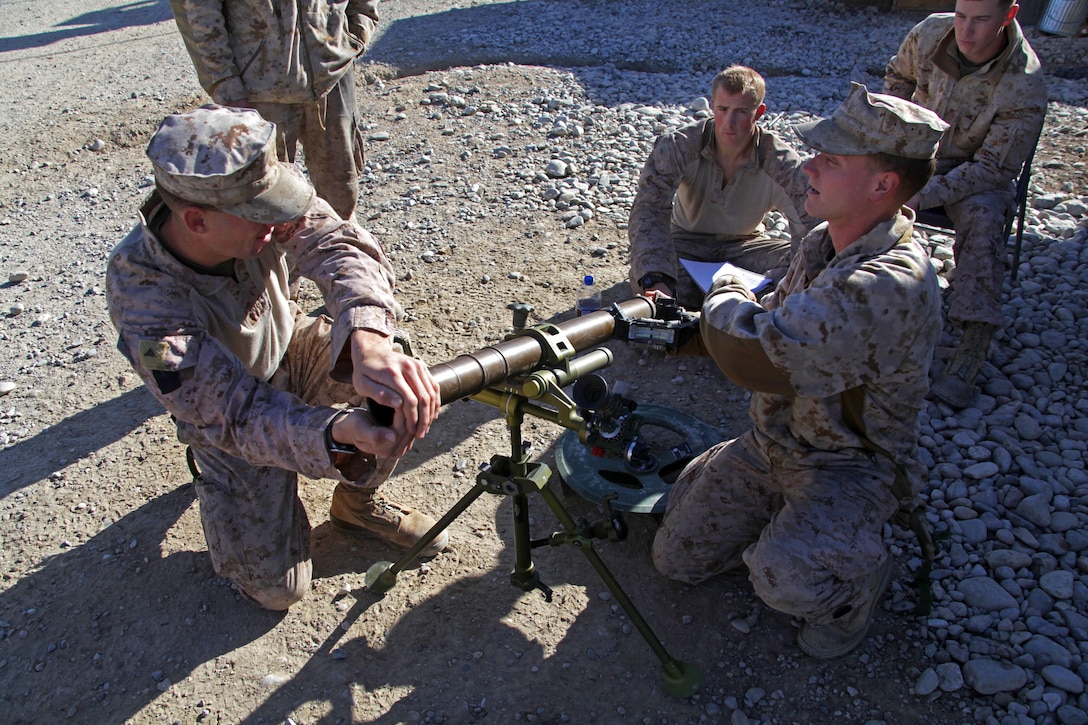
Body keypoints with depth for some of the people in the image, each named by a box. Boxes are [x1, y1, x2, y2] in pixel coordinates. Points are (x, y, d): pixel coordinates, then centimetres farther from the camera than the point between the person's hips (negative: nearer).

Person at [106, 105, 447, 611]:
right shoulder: (143, 299, -37)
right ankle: (211, 474, 23)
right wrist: (340, 431, -59)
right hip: (229, 413, -4)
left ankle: (357, 500, 6)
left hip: (290, 349, 4)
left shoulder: (251, 199, -27)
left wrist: (368, 340, -60)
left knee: (403, 387, -23)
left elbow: (336, 246, -39)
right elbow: (236, 412, -39)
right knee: (277, 588, -3)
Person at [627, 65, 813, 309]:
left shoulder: (782, 163, -19)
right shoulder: (678, 146, -21)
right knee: (645, 270, -34)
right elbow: (649, 210, -31)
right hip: (686, 242, -1)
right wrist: (654, 279, -48)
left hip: (745, 246, 2)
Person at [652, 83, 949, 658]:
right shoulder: (824, 243, -3)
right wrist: (726, 316, -7)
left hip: (852, 467, -7)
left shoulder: (890, 286, -34)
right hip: (771, 445, 8)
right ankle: (789, 522, 27)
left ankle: (859, 573, 2)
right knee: (677, 557, 8)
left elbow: (755, 355, -41)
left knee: (783, 576, -33)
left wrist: (725, 297, -19)